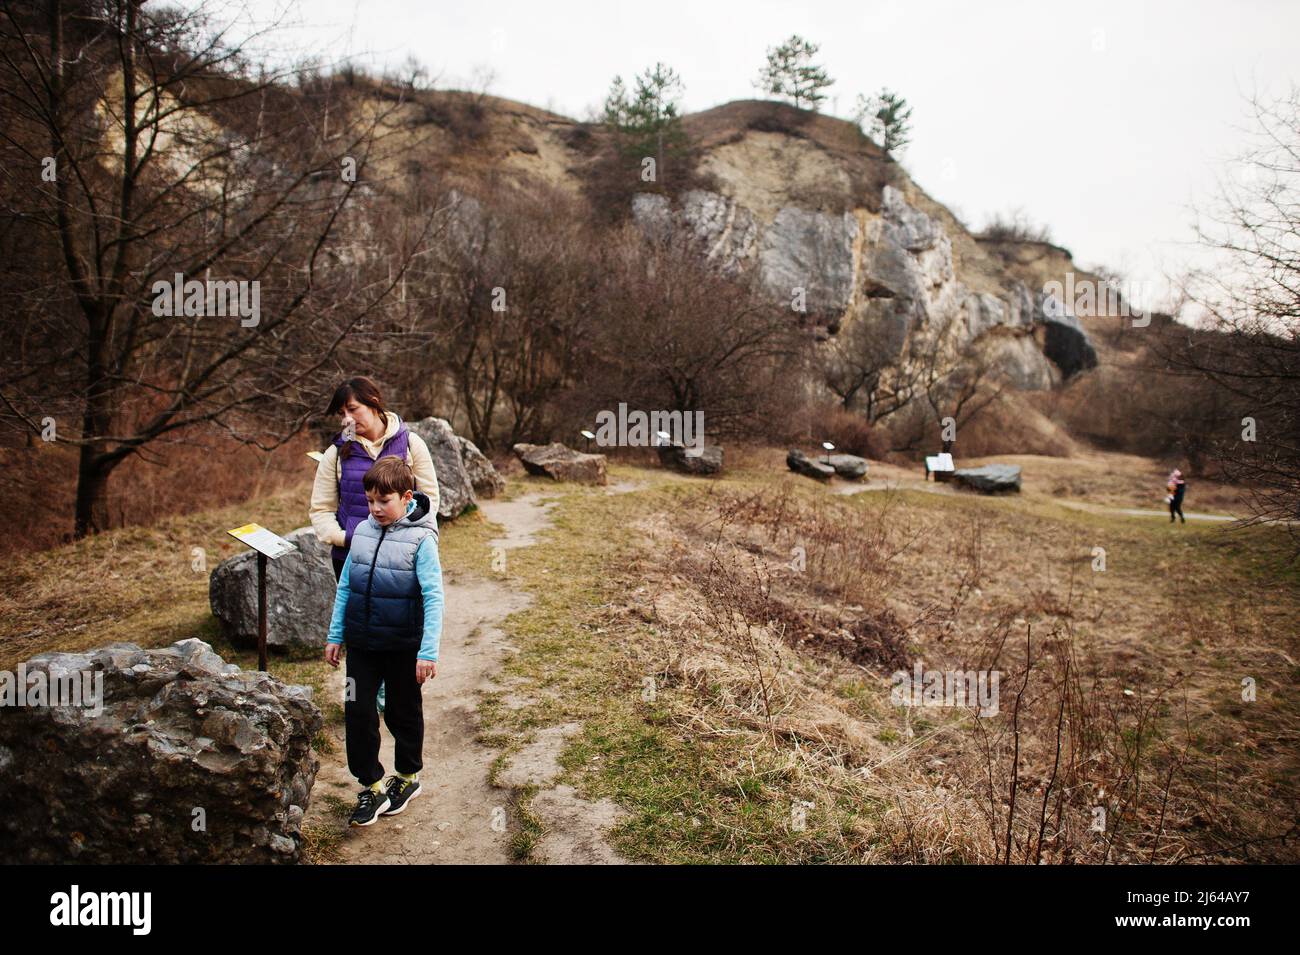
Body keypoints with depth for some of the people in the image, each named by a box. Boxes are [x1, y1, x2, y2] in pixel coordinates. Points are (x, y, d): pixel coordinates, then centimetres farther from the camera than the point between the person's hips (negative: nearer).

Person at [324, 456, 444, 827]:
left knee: (403, 712, 13)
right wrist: (335, 636, 10)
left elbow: (433, 597, -16)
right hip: (361, 643, 4)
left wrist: (428, 651, -20)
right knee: (357, 711, 2)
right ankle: (371, 786, 18)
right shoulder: (362, 532, 1)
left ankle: (408, 777, 35)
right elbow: (345, 587, 9)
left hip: (403, 646, -4)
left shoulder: (420, 538, -14)